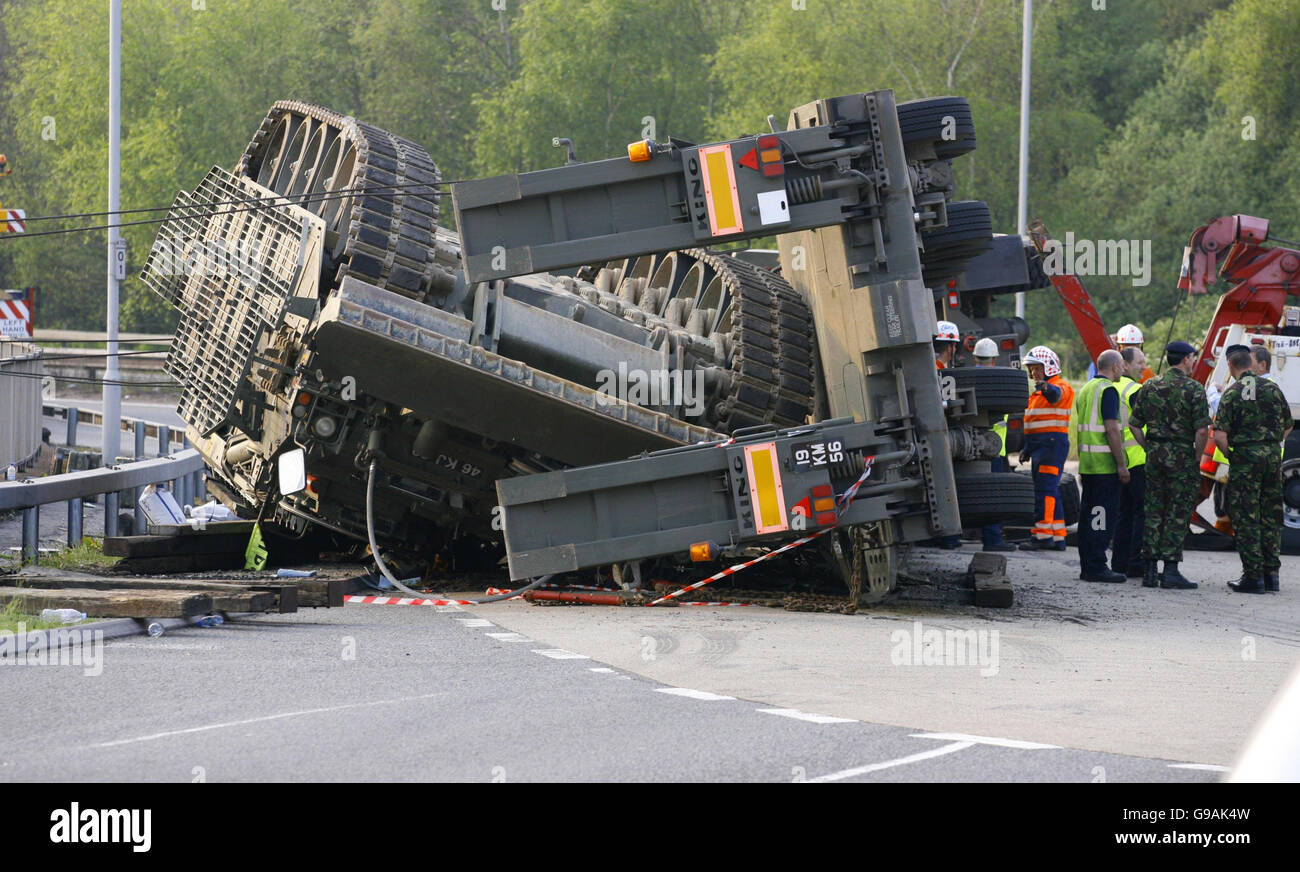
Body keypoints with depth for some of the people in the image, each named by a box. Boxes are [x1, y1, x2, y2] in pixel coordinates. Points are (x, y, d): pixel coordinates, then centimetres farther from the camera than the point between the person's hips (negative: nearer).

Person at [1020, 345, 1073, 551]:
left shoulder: (1061, 386, -6)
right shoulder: (1037, 392, 24)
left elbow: (1056, 395, -32)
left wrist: (1047, 388, -54)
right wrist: (1027, 449, 26)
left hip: (1053, 442, -10)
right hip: (1038, 445, 10)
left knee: (1045, 488, -15)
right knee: (1051, 490, 10)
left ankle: (1043, 534, -18)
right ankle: (1058, 538, 13)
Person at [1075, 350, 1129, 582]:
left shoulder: (1086, 389, 16)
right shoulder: (1108, 391, -12)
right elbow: (1111, 429, -18)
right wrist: (1121, 464, -17)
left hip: (1087, 463, 9)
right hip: (1105, 464, -9)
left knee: (1088, 513, 11)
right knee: (1102, 515, -8)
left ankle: (1087, 566, 14)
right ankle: (1097, 567, -10)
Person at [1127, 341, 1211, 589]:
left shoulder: (1150, 387, 7)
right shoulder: (1194, 390, -8)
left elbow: (1134, 424, 8)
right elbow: (1202, 430, -15)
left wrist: (1149, 449, 14)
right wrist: (1196, 457, -3)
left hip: (1155, 455, 5)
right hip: (1182, 456, -5)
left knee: (1152, 512, 10)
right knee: (1178, 515, -1)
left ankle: (1150, 570, 10)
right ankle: (1170, 570, -3)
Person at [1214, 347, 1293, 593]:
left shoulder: (1232, 393, -7)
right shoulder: (1272, 388, 7)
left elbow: (1220, 436, -14)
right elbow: (1287, 427, 14)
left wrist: (1229, 455, 2)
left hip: (1245, 459, -4)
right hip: (1273, 457, 5)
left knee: (1246, 518, 0)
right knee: (1271, 517, 12)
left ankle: (1253, 576, -3)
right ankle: (1271, 573, 14)